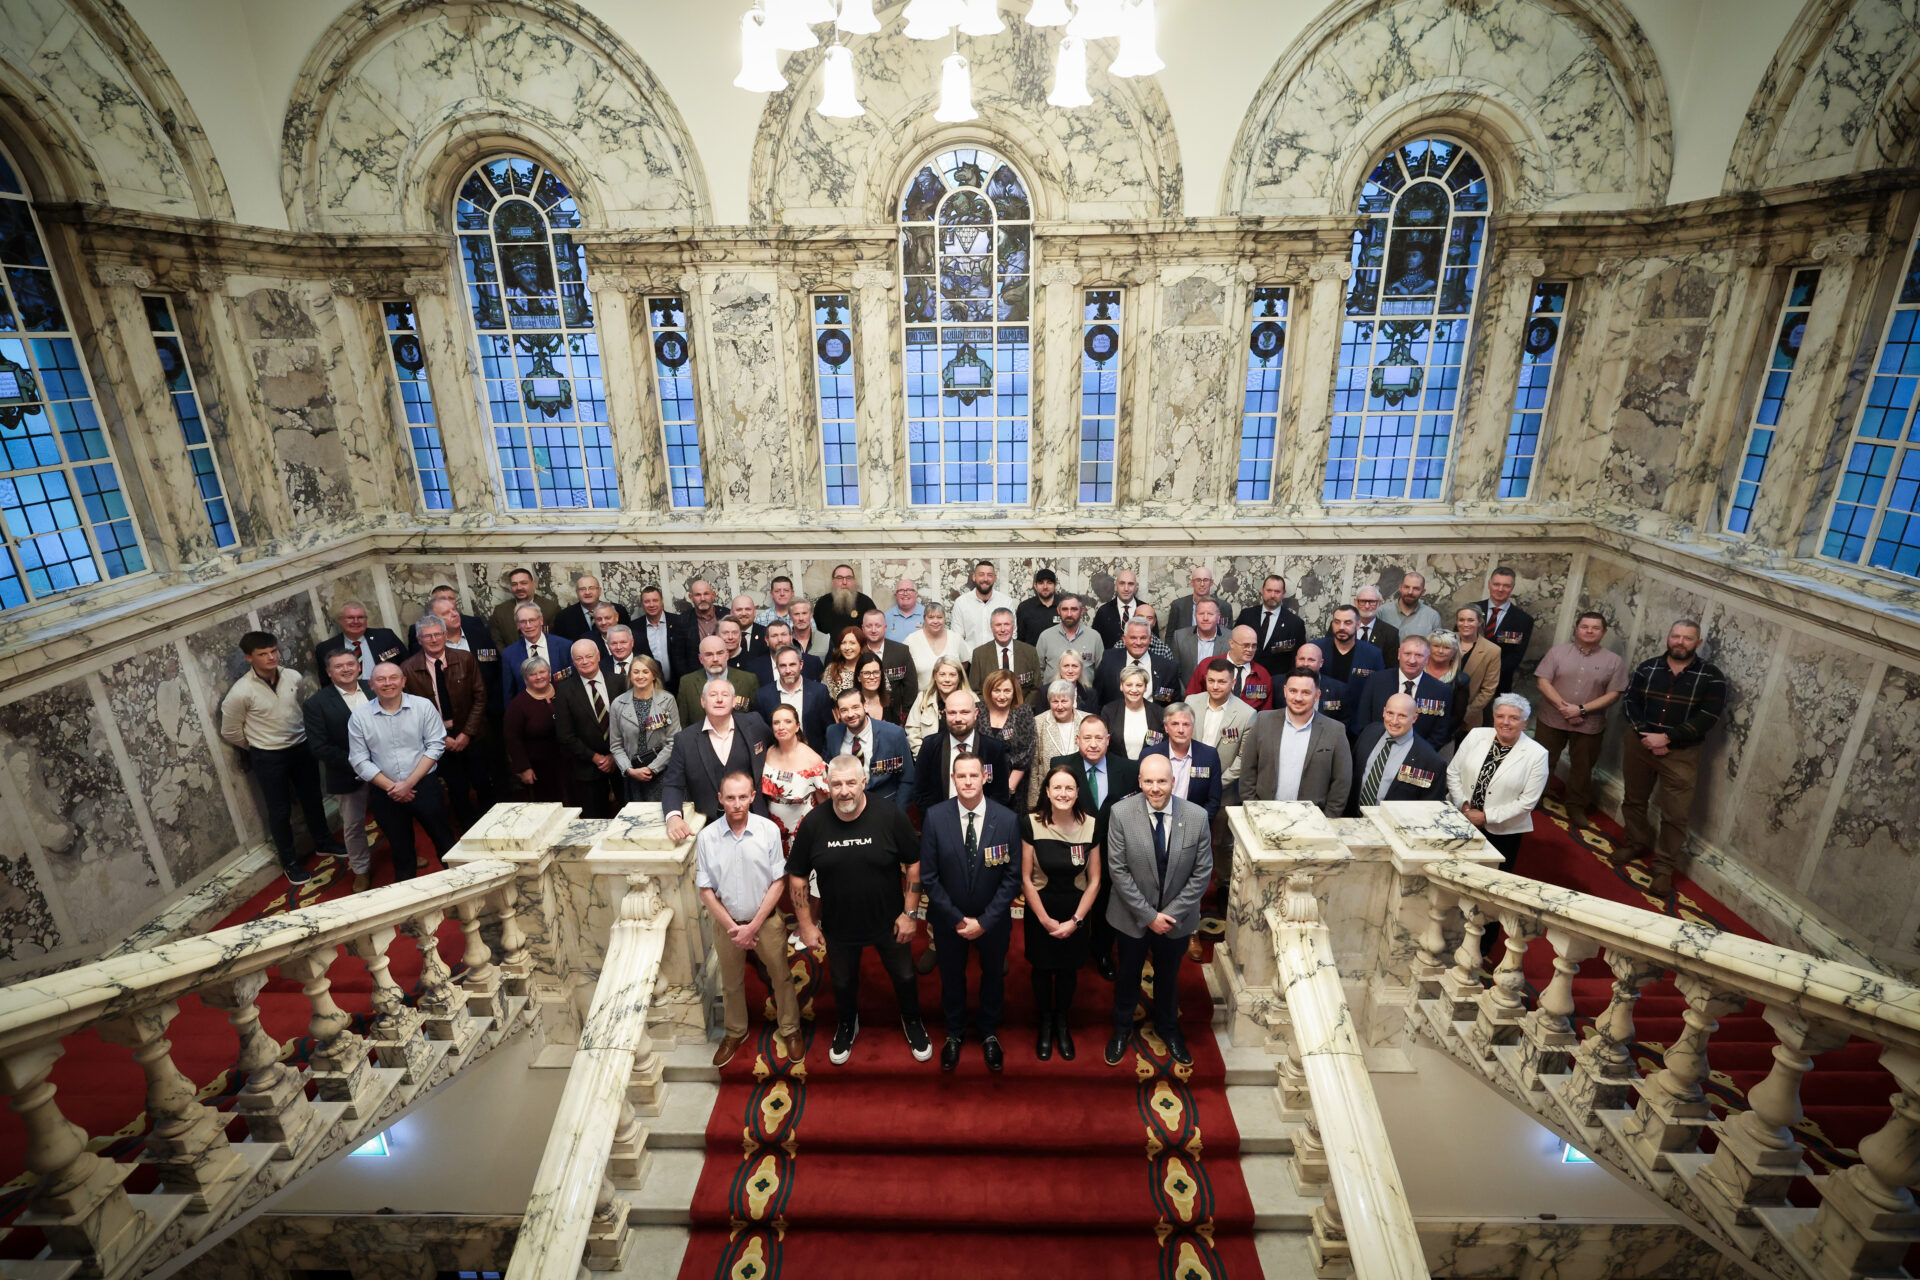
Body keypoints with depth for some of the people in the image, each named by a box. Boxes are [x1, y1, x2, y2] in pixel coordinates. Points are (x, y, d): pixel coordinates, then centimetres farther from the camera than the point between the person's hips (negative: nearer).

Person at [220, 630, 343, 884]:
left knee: (313, 799, 20)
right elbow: (230, 732, -6)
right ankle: (289, 861, 28)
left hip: (302, 748, 4)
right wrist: (259, 749, 6)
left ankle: (323, 842, 42)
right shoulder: (241, 692, -19)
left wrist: (301, 737, 15)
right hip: (268, 758, -3)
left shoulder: (294, 678, -8)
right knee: (280, 811, 10)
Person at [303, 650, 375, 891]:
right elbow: (319, 747, -13)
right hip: (348, 776, -2)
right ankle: (361, 870, 34)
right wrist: (353, 762, -21)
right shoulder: (315, 704, -10)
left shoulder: (374, 689, -2)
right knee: (353, 825, 14)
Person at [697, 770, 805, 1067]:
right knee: (731, 982, 20)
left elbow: (778, 883, -11)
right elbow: (705, 890, -7)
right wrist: (732, 928, -11)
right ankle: (735, 1032, 45)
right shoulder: (707, 837, -15)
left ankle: (790, 1030, 37)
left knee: (781, 976, 14)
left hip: (766, 920, -1)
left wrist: (753, 926, -13)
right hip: (726, 923, 1)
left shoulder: (769, 830, -17)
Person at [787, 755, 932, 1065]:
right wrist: (806, 925, -5)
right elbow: (797, 877, -6)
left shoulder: (890, 815, -22)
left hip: (889, 923, -1)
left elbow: (913, 864, -12)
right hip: (838, 927, 1)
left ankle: (911, 1021, 50)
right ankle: (847, 1024, 54)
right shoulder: (813, 823, -17)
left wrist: (910, 913, -11)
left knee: (904, 976, 20)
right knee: (843, 982, 24)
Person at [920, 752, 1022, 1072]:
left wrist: (985, 921, -16)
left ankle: (989, 1033, 49)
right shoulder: (934, 817, -18)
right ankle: (954, 1034, 48)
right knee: (951, 977, 22)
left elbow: (1013, 876, -13)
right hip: (948, 919, 0)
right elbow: (928, 876, -12)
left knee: (993, 976, 22)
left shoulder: (1008, 819, -18)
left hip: (993, 921, 0)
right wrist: (957, 919, -14)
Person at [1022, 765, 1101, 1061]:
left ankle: (1062, 1023, 44)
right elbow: (1025, 878, -12)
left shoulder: (1091, 826, -14)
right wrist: (1045, 920, -10)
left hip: (1076, 913, 1)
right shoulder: (1031, 824, -19)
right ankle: (1044, 1024, 42)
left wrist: (1075, 921, -10)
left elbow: (1094, 880, -7)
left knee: (1068, 969, 17)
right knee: (1042, 968, 16)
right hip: (1041, 911, -1)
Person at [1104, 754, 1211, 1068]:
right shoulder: (1121, 813, -22)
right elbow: (1118, 870, -17)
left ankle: (1168, 1028, 52)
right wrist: (1148, 915, -17)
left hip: (1177, 917, 1)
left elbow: (1202, 872, -11)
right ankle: (1122, 1029, 47)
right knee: (1128, 975, 21)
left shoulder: (1197, 817, -18)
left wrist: (1171, 914, -14)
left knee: (1168, 976, 24)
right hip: (1133, 916, -1)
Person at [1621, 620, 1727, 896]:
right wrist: (1646, 736, -14)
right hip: (1640, 745, 3)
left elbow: (1708, 717, -12)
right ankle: (1636, 845, 38)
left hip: (1681, 754, -2)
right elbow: (1630, 702, -1)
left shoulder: (1711, 676, -5)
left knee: (1675, 816, 0)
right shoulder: (1647, 668, 2)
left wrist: (1666, 738, -18)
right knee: (1633, 801, 17)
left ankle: (1664, 869, 13)